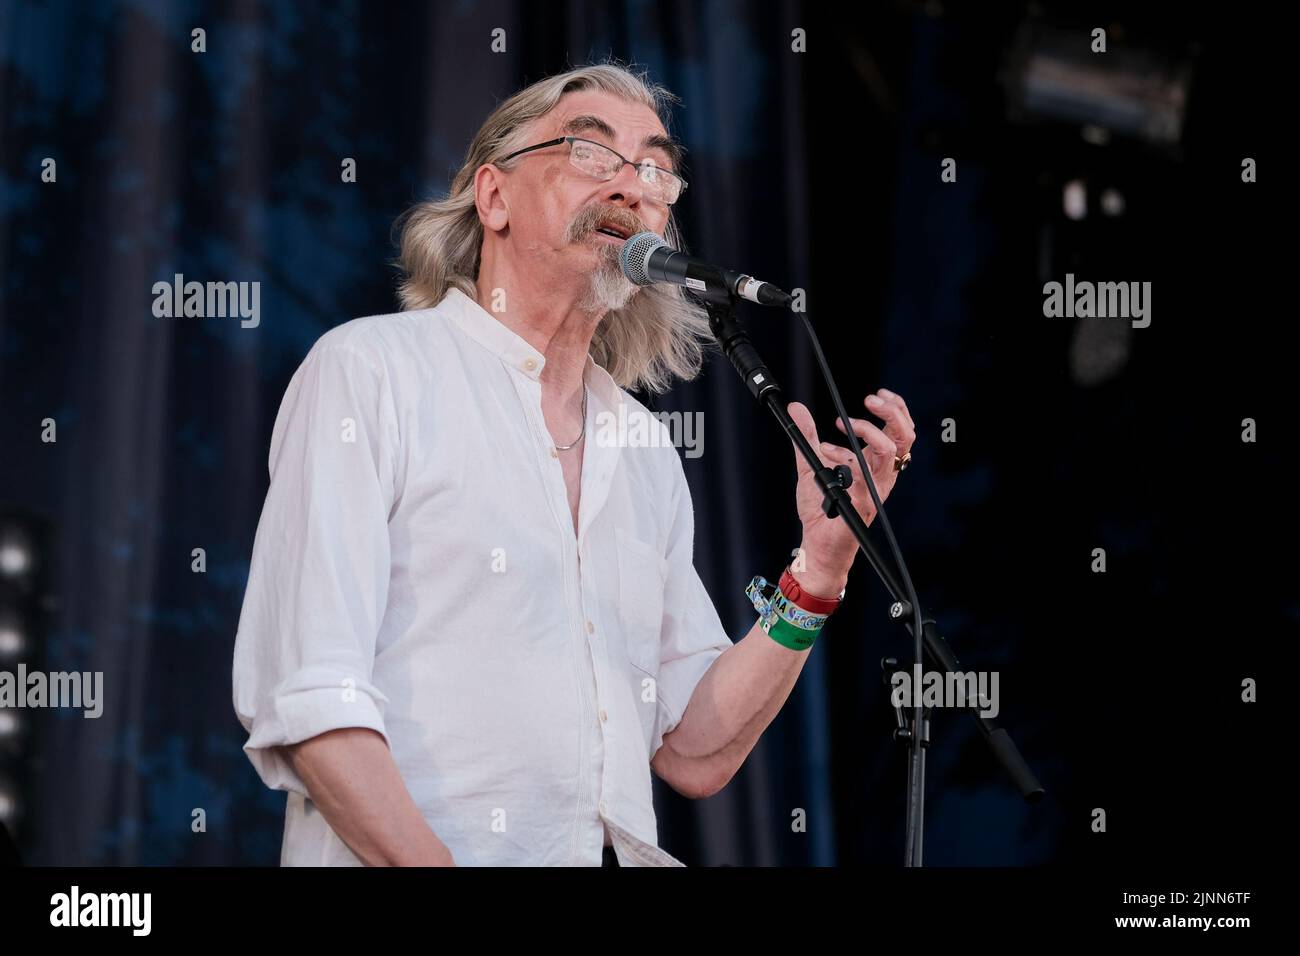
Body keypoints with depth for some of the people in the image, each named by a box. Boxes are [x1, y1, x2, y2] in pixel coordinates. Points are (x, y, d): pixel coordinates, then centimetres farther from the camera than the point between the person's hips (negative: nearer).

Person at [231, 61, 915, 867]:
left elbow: (696, 754, 13)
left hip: (615, 858, 4)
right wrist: (434, 866, -21)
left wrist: (822, 563, 3)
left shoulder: (647, 454, 17)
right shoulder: (369, 371, -1)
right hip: (399, 863, -4)